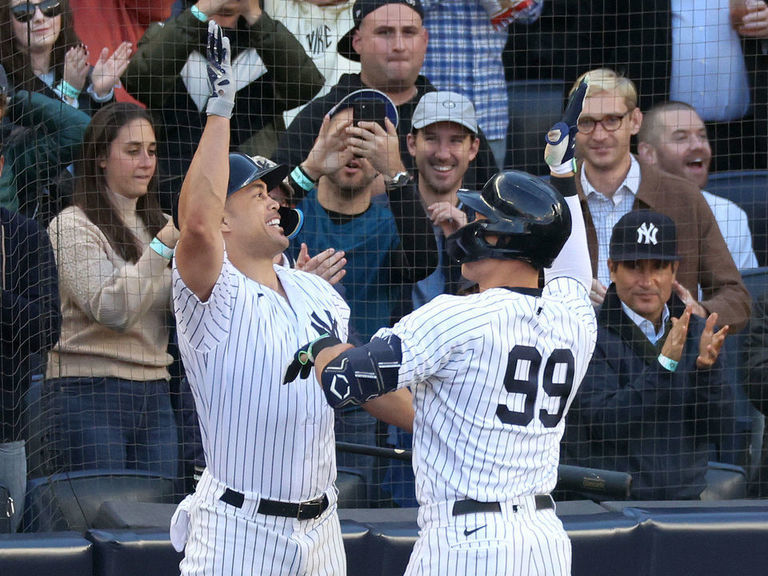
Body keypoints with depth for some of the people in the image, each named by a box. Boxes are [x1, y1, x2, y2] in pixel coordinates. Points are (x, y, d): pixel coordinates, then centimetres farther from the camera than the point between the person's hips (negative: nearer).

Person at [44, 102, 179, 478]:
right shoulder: (73, 226, -6)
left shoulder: (156, 224, 15)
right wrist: (164, 245, -20)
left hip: (153, 392, 6)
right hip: (89, 391, -6)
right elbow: (113, 310, -17)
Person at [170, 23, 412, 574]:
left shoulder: (316, 291, 12)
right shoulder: (214, 296, -12)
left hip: (320, 525, 7)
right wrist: (220, 108, -29)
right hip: (240, 525, -7)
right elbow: (196, 222, -31)